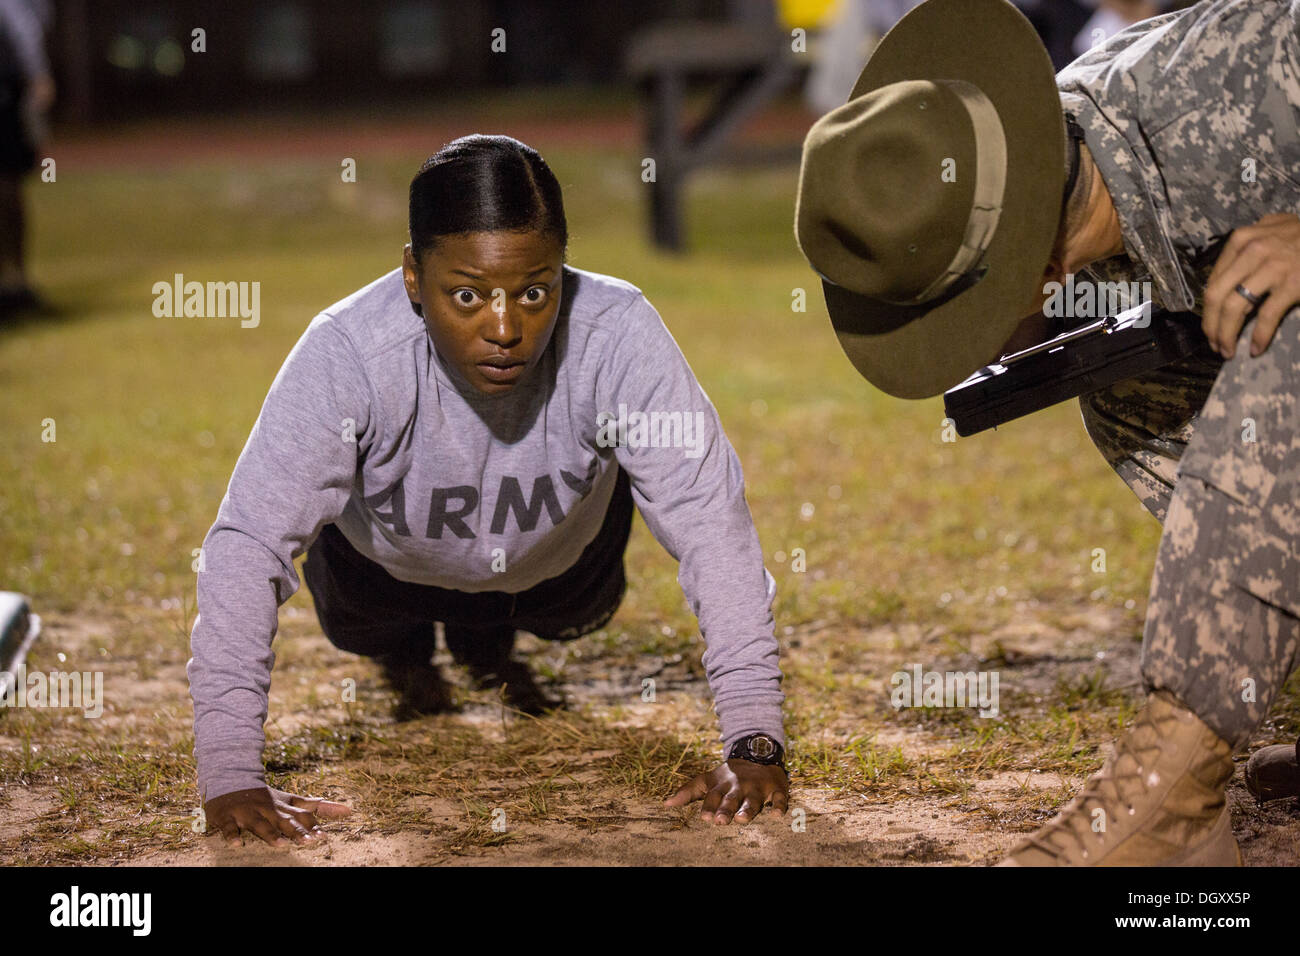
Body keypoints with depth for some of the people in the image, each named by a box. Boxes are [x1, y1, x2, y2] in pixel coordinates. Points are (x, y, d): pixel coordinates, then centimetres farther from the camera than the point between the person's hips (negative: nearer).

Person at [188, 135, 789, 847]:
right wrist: (230, 779, -50)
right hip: (391, 561, 0)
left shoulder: (616, 336, -40)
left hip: (556, 552, 0)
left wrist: (753, 743, -46)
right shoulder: (346, 353, -42)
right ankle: (403, 642, 27)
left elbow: (711, 524, -39)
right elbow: (248, 543, -42)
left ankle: (486, 634, 39)